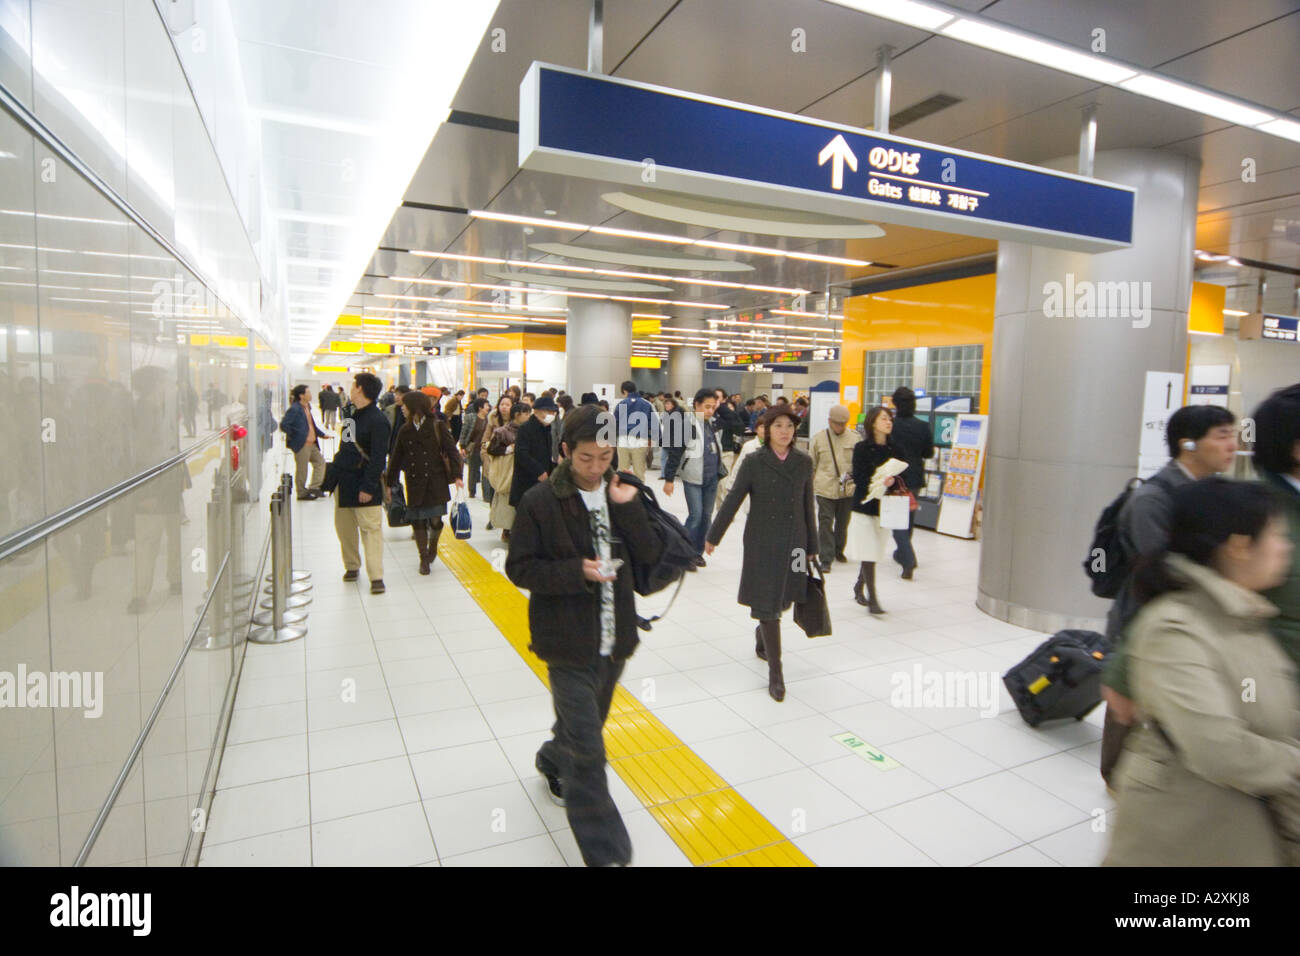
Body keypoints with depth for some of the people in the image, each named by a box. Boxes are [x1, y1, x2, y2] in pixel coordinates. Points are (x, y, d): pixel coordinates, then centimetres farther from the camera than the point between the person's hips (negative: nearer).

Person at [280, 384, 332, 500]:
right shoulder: (294, 409, -17)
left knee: (320, 461, 12)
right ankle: (302, 493, 13)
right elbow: (284, 425, -21)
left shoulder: (307, 407, 12)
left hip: (311, 443, 9)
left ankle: (314, 487, 18)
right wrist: (292, 436, -14)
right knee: (301, 469, 1)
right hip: (301, 444, -9)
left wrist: (322, 434, 19)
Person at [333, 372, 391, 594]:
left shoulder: (377, 420, -16)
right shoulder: (351, 413, 12)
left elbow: (378, 458, -19)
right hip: (343, 481, 9)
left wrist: (368, 487, -21)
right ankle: (351, 566, 30)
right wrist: (334, 471, 18)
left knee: (371, 529, -5)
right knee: (344, 528, 14)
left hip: (364, 485, -9)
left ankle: (376, 576, -4)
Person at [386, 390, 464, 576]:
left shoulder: (438, 426, -4)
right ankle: (424, 558, 19)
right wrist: (389, 483, 13)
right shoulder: (404, 431, 7)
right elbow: (396, 458, 13)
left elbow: (451, 450, -6)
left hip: (436, 481, -3)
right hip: (414, 482, 3)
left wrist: (456, 475, -16)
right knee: (417, 521, 3)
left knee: (435, 520, -6)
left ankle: (433, 545, 26)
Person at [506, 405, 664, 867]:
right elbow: (519, 567, -11)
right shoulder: (540, 501, -13)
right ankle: (605, 851, 15)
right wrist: (575, 572, -24)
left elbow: (650, 554, -3)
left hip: (614, 639, 5)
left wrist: (629, 509, -17)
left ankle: (552, 762, 56)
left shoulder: (621, 494, 1)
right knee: (588, 751, -1)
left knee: (583, 726, 25)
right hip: (570, 643, -5)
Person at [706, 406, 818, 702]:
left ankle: (762, 633, 47)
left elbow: (808, 506, 7)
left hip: (793, 542, 3)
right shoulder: (754, 462, -7)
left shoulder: (804, 462, 2)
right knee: (767, 604, -2)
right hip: (762, 542, -3)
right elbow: (732, 500, -4)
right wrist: (713, 537, -2)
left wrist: (811, 546, 10)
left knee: (783, 600, 14)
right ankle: (775, 673, 8)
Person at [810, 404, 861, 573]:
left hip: (848, 489, 2)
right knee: (825, 524, -4)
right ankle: (825, 559, 1)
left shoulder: (854, 438, 2)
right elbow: (811, 465, 7)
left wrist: (854, 475, -5)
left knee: (843, 523, 16)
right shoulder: (818, 438, 0)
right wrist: (809, 488, 9)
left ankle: (838, 550, 37)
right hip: (825, 489, -2)